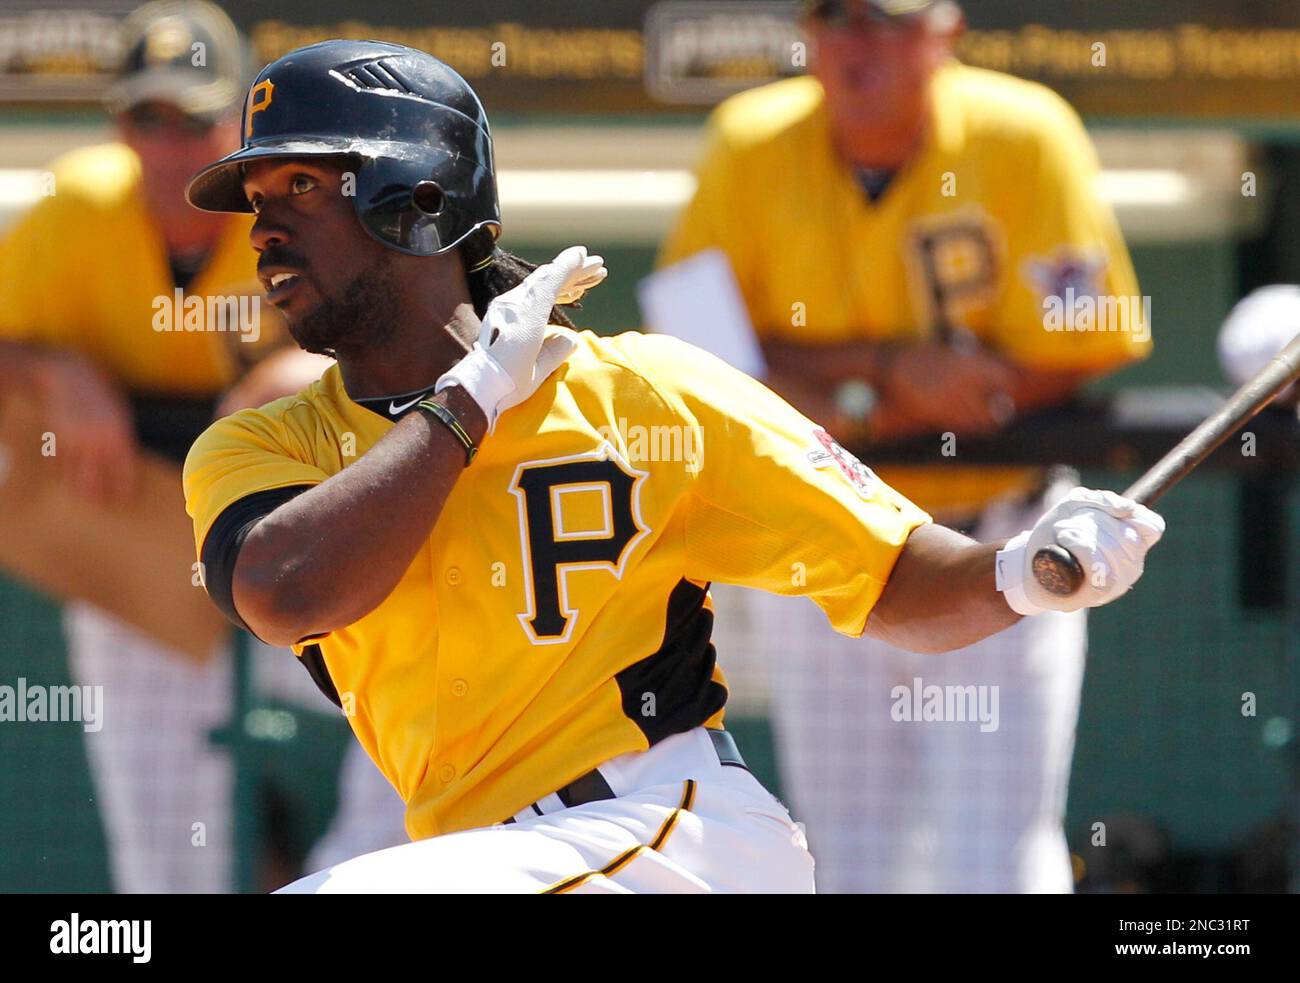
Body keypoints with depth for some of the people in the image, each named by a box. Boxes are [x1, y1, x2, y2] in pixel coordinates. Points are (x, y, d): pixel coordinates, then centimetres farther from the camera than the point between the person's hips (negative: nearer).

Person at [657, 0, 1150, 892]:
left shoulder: (1024, 136, -14)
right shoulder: (751, 149, -8)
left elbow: (1076, 358, -17)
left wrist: (843, 398, -18)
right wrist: (893, 371, -21)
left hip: (999, 551, -2)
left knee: (999, 865, -7)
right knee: (851, 862, 8)